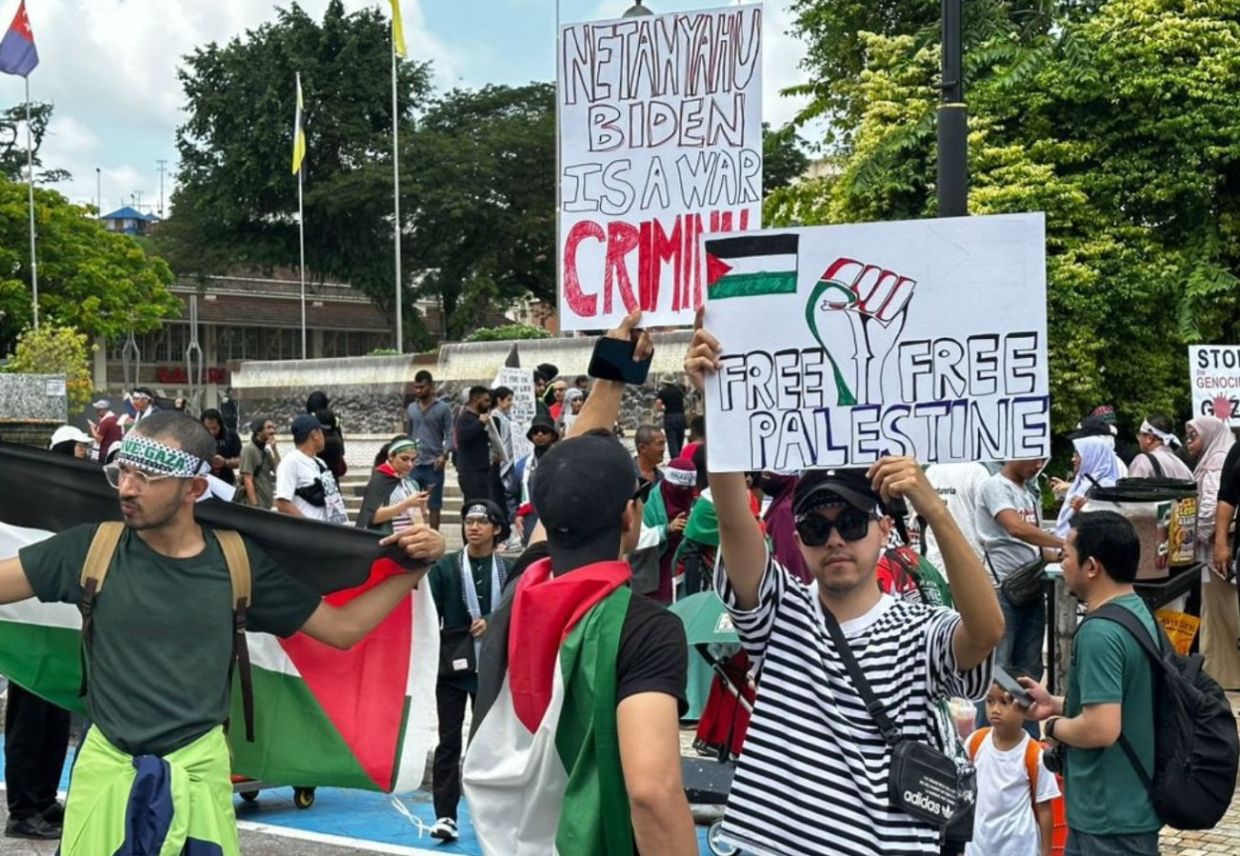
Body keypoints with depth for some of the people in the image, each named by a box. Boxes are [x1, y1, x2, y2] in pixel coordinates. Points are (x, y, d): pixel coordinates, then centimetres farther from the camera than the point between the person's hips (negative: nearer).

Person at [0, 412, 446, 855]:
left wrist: (415, 567, -3)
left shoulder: (239, 562, -2)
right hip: (106, 770, 0)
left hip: (199, 772, 0)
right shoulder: (91, 548, -5)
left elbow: (341, 628, 5)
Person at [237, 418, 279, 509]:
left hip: (266, 504, 8)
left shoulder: (267, 451, 14)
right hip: (252, 504, -8)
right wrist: (254, 505, -22)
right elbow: (247, 480, -16)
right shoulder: (249, 450, -10)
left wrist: (274, 449, 0)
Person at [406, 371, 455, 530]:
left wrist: (444, 455, -21)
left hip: (433, 464, -4)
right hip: (413, 463, 4)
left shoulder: (443, 408, -2)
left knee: (434, 504, 4)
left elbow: (450, 434, -6)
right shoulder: (411, 408, 11)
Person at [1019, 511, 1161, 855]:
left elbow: (1102, 728, -28)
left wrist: (1054, 726, -10)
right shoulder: (1141, 616, 7)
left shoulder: (1099, 633, -23)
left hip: (1111, 817, -10)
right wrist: (1056, 704, 13)